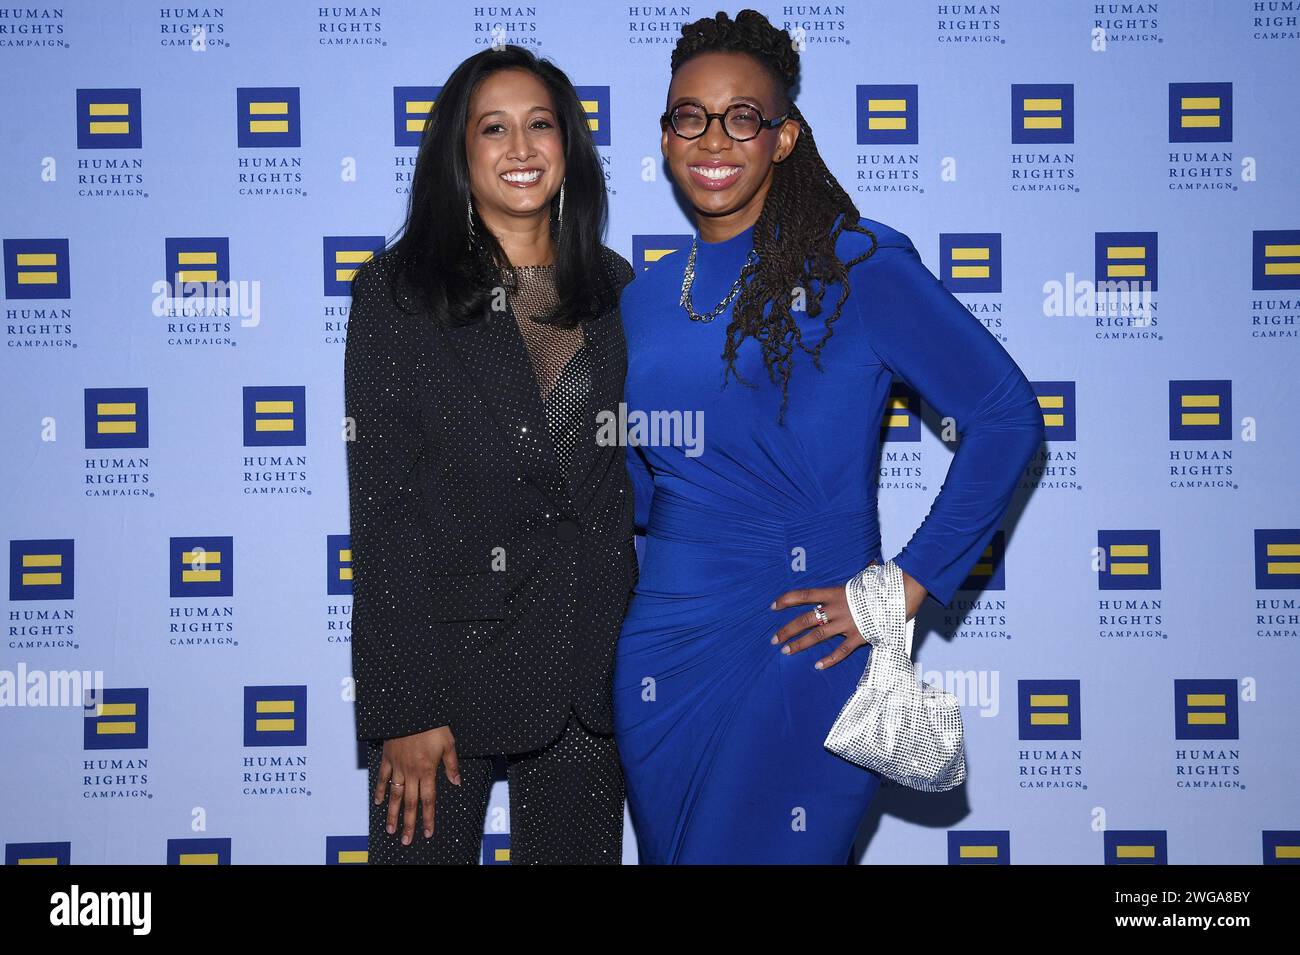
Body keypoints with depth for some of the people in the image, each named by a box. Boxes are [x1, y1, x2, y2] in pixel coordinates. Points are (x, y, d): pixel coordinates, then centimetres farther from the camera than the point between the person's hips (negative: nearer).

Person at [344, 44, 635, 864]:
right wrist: (403, 705, -11)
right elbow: (379, 506, -7)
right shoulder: (398, 291, -4)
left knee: (579, 849, 13)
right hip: (450, 649, -3)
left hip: (589, 660, 3)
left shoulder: (615, 290, 7)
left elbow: (637, 476, 11)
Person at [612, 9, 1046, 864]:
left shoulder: (852, 264, -8)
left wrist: (911, 583, -12)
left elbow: (1006, 414, -11)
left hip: (801, 646, -5)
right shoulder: (647, 298, 9)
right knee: (671, 851, 18)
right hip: (660, 650, 6)